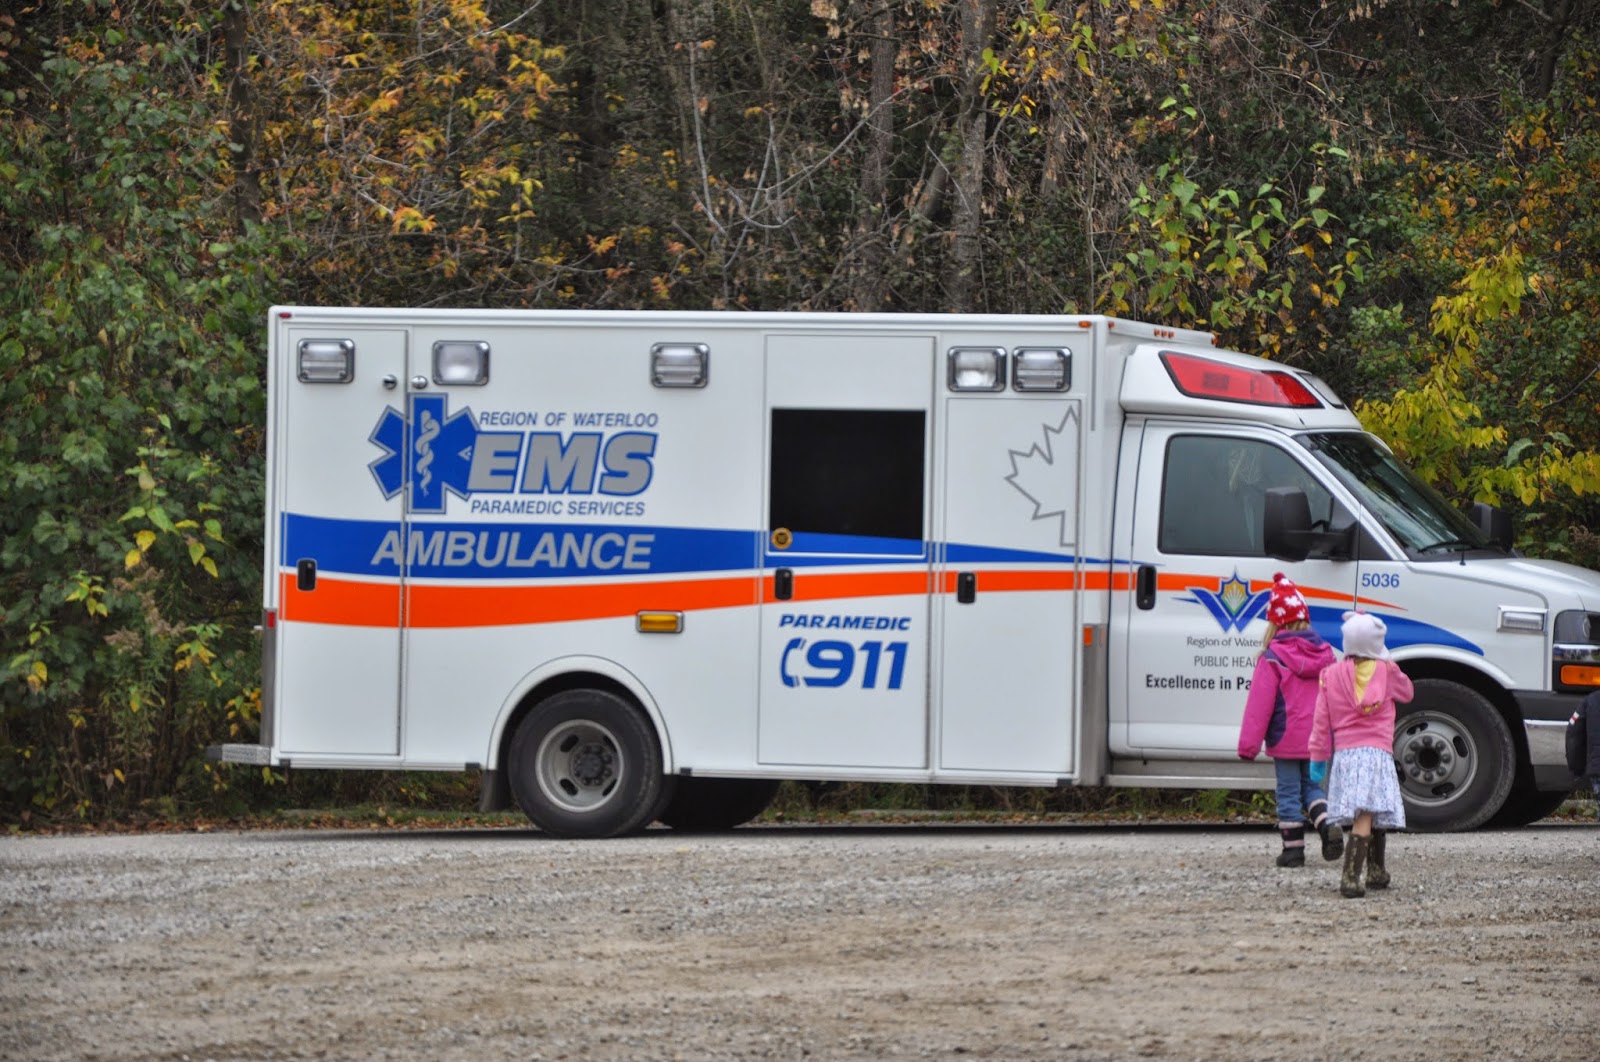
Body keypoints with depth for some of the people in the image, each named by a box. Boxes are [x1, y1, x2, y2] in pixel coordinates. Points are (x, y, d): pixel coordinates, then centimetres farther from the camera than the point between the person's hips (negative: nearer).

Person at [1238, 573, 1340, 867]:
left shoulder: (1273, 658, -14)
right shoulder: (1324, 653, 2)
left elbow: (1260, 702, -14)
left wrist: (1248, 743, -10)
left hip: (1286, 739, -5)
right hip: (1317, 739, 5)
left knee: (1288, 792, 5)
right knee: (1311, 785, 18)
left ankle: (1293, 848, 8)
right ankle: (1327, 824, -7)